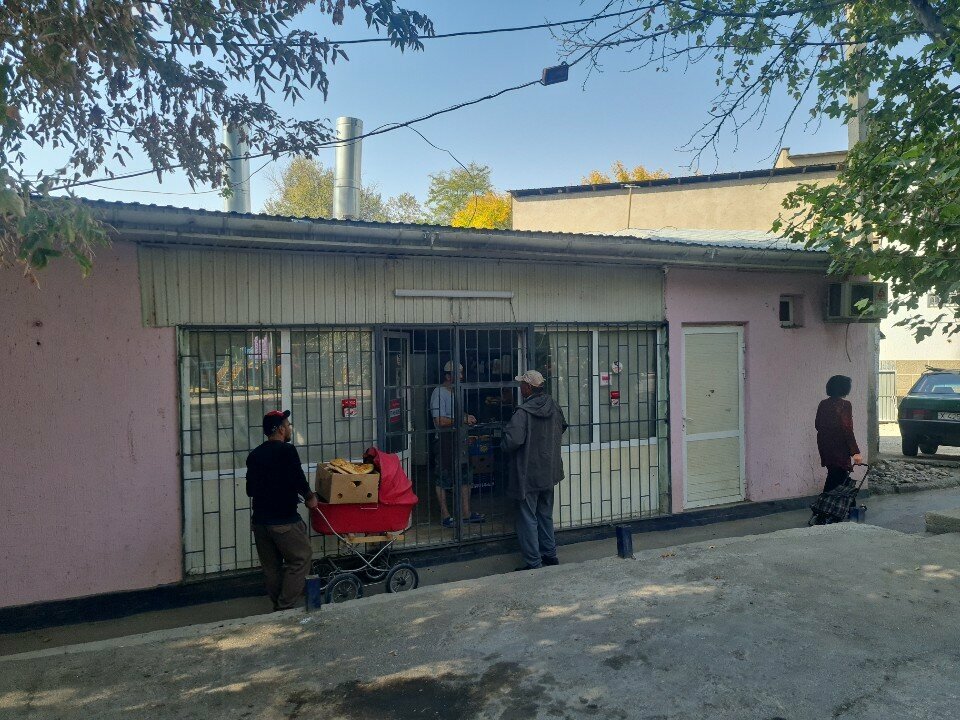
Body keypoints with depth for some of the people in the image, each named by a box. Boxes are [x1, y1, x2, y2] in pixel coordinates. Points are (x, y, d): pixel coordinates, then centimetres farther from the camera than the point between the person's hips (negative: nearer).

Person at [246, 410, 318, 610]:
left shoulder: (254, 455, 9)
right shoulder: (287, 451, -12)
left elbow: (250, 490, 13)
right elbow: (298, 480, -16)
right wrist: (310, 498, 2)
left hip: (259, 520, 7)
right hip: (284, 520, -7)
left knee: (271, 566, 15)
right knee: (301, 559, 5)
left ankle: (279, 605, 24)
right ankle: (285, 606, 1)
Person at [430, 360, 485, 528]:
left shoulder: (456, 392, 14)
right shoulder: (439, 392, -13)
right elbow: (439, 421, -21)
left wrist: (467, 417, 7)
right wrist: (463, 419, -17)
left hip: (458, 439, 9)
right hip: (444, 440, -9)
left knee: (465, 478, 10)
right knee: (443, 480, 2)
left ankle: (466, 513, 18)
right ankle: (445, 516, 10)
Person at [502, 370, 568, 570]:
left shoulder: (523, 413, -22)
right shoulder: (554, 407, 0)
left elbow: (512, 441, -28)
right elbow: (562, 427, 18)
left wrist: (503, 445, -6)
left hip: (528, 475, -7)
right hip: (549, 473, 7)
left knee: (527, 518, 4)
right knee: (546, 516, 20)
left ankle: (534, 562, 9)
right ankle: (550, 554, 29)